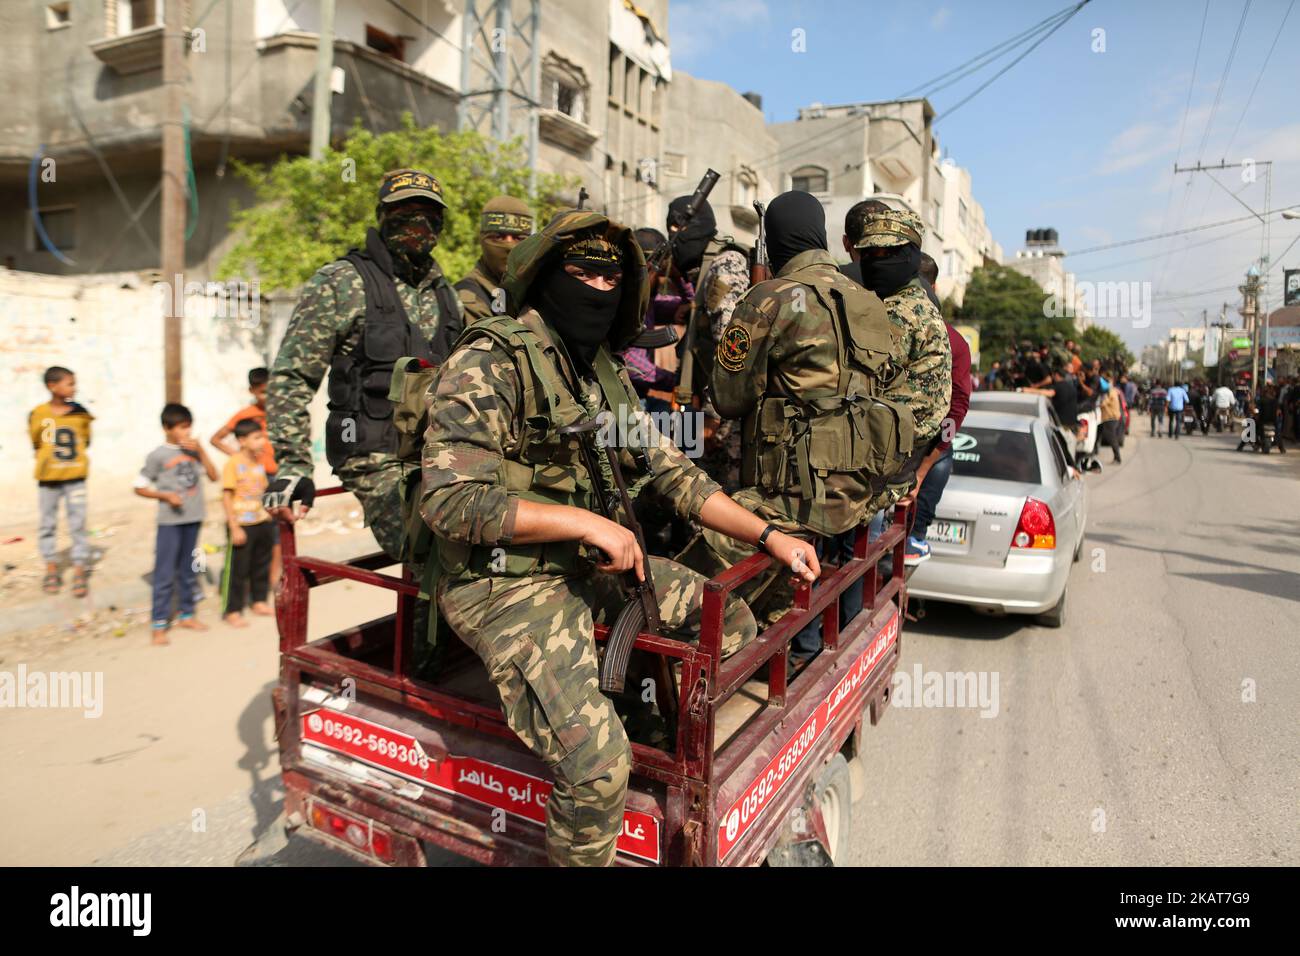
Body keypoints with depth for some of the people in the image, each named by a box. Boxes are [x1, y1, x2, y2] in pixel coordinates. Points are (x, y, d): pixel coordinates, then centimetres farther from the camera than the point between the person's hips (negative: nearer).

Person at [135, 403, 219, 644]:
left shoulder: (193, 450, 6)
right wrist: (166, 495, -16)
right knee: (164, 574, -2)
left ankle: (186, 614, 27)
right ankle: (159, 624, 5)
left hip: (193, 519, 5)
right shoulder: (157, 456, -6)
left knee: (188, 570, 15)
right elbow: (139, 487, -3)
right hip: (170, 521, -4)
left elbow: (213, 476, 2)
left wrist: (201, 451, -7)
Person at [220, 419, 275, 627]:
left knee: (261, 565, 17)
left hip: (261, 522, 7)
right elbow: (226, 497, -16)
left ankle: (258, 601, 32)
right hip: (241, 524, -7)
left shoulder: (259, 464, 7)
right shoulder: (233, 464, -14)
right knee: (237, 569, 2)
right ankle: (232, 611, 12)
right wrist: (234, 528, -19)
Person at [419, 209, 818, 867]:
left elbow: (672, 472, 13)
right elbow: (448, 498, -22)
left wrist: (767, 535, 4)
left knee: (733, 623, 9)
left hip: (594, 565, 8)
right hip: (505, 582, -8)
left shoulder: (607, 374, 13)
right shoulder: (487, 362, -13)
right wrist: (587, 522, -22)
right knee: (597, 763, -24)